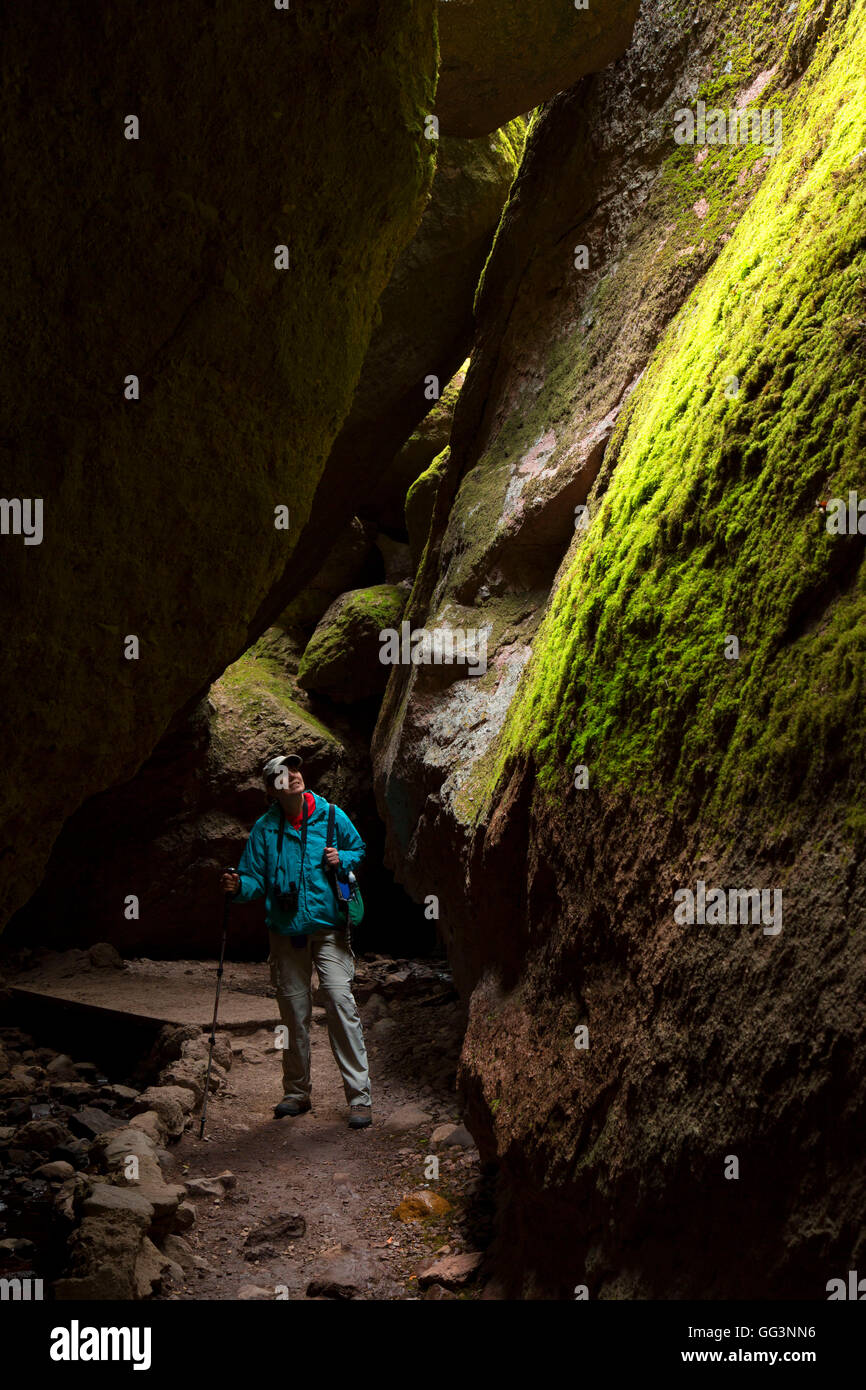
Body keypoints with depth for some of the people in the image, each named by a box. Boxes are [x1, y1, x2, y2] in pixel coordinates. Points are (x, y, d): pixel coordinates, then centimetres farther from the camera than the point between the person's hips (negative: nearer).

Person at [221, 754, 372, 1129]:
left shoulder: (331, 816, -1)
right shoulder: (265, 828, 0)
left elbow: (359, 849, 13)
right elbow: (255, 878, 2)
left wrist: (342, 859, -8)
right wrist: (239, 887, -20)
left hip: (328, 928, -2)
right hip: (286, 931, 2)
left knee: (340, 1002, -13)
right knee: (294, 1012, 11)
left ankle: (359, 1096, -8)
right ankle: (297, 1092, 27)